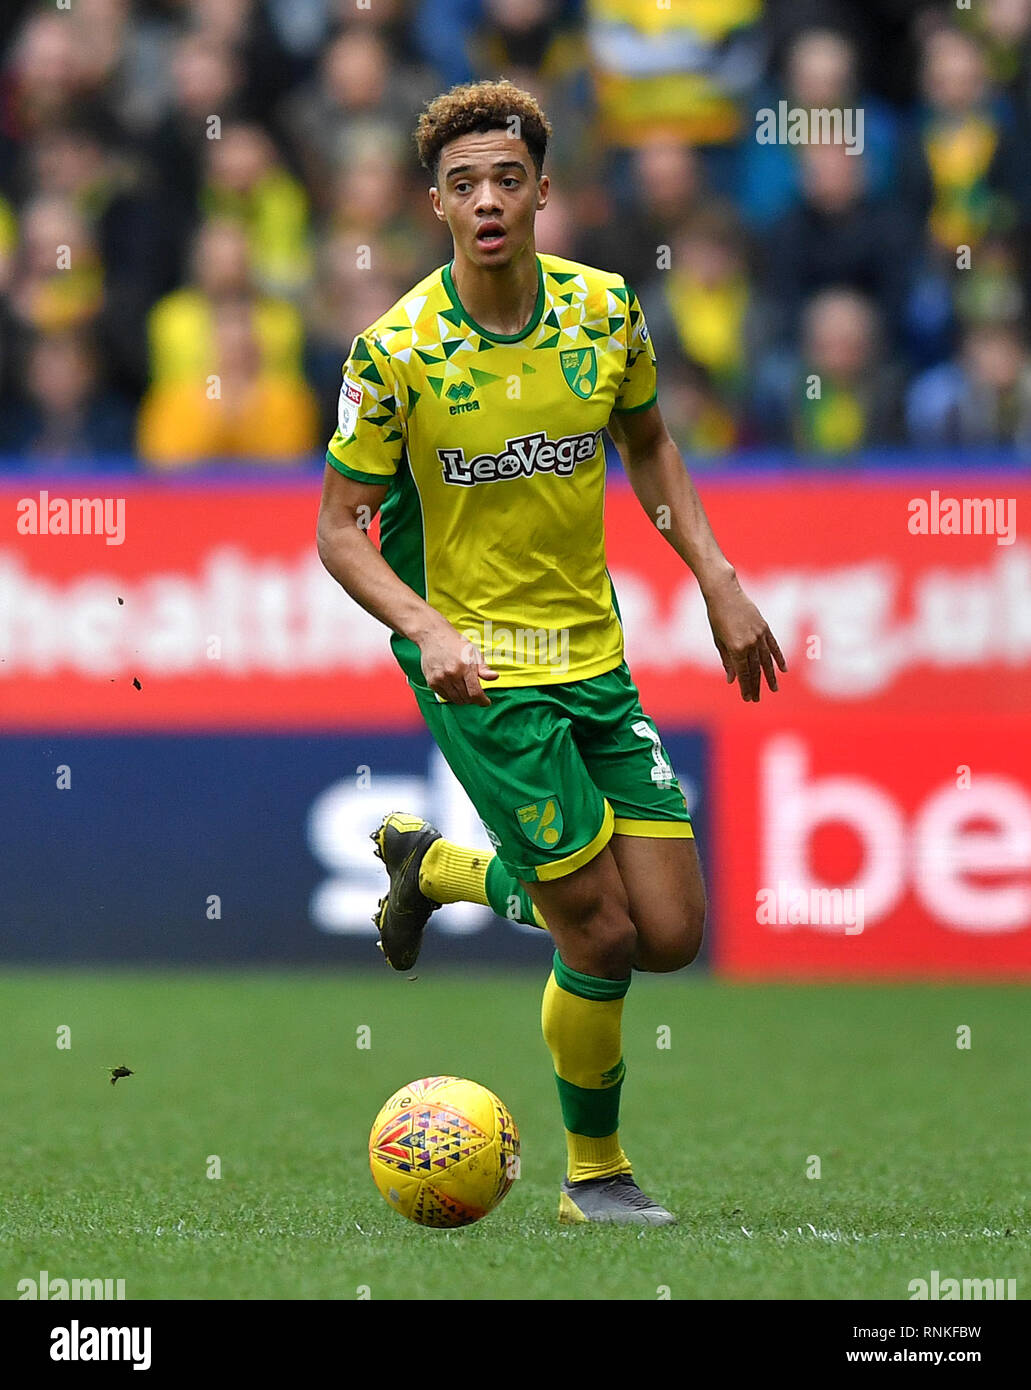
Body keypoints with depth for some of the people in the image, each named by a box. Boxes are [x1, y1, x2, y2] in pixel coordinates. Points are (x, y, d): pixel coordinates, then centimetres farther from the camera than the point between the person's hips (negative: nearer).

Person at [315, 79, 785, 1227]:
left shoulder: (603, 308, -3)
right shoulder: (395, 351, -15)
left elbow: (646, 441, 16)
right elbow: (339, 529, -10)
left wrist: (719, 585, 9)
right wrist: (429, 630, -26)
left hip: (592, 650, 5)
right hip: (479, 667, -5)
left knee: (672, 935, 4)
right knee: (602, 937, -8)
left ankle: (436, 865, 28)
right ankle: (592, 1172, 15)